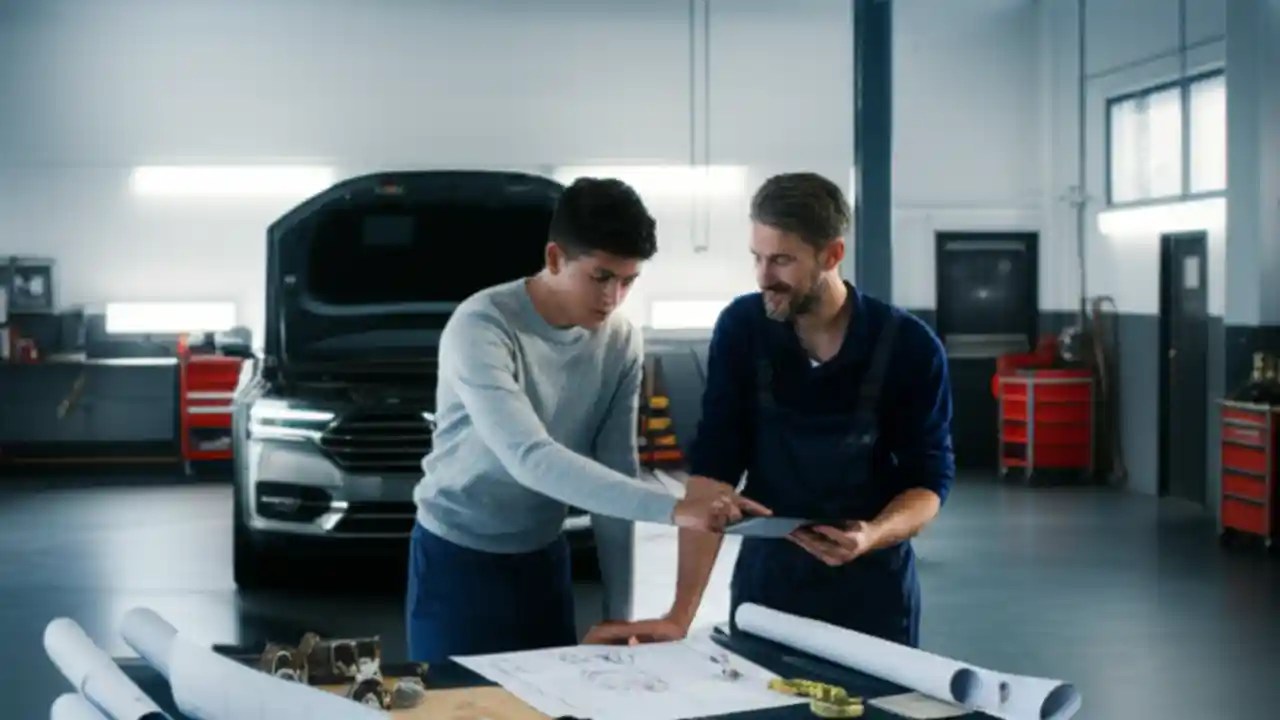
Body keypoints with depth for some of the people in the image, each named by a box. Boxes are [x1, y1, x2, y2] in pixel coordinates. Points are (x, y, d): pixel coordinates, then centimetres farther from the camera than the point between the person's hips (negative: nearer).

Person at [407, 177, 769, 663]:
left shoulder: (621, 341, -6)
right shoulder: (482, 326, -25)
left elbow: (617, 469, -3)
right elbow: (530, 458, -35)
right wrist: (671, 509, -42)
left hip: (545, 557, 5)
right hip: (458, 559, -5)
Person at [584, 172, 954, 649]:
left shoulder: (908, 345, -15)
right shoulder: (741, 329, -11)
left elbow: (930, 477, -8)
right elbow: (713, 467, -15)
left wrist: (874, 535, -30)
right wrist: (681, 613, -22)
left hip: (871, 584, -1)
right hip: (766, 576, 1)